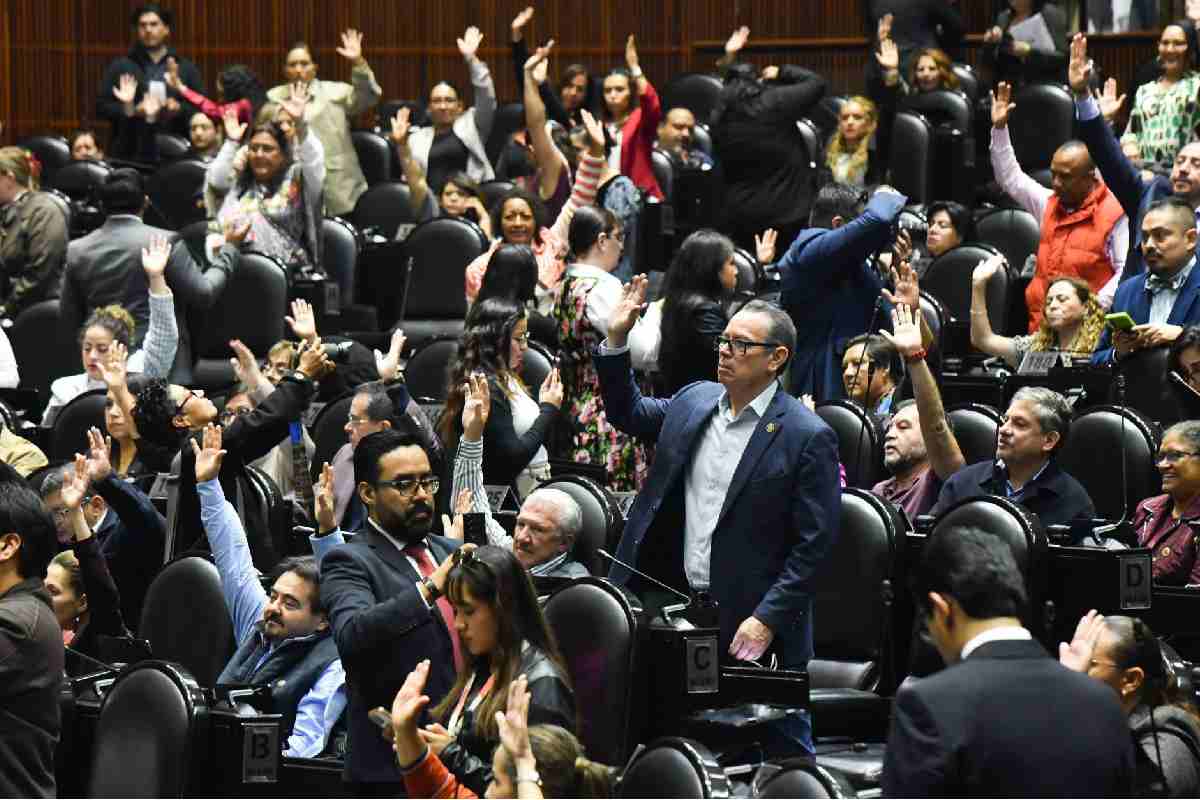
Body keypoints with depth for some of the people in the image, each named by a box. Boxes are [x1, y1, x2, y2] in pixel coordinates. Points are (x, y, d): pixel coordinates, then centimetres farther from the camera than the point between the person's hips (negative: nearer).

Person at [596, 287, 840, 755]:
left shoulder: (808, 437, -12)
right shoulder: (695, 402, 7)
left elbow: (813, 543, -13)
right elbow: (628, 413, 25)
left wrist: (766, 620, -17)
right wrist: (616, 339, 11)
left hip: (753, 628, -6)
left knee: (781, 750, 2)